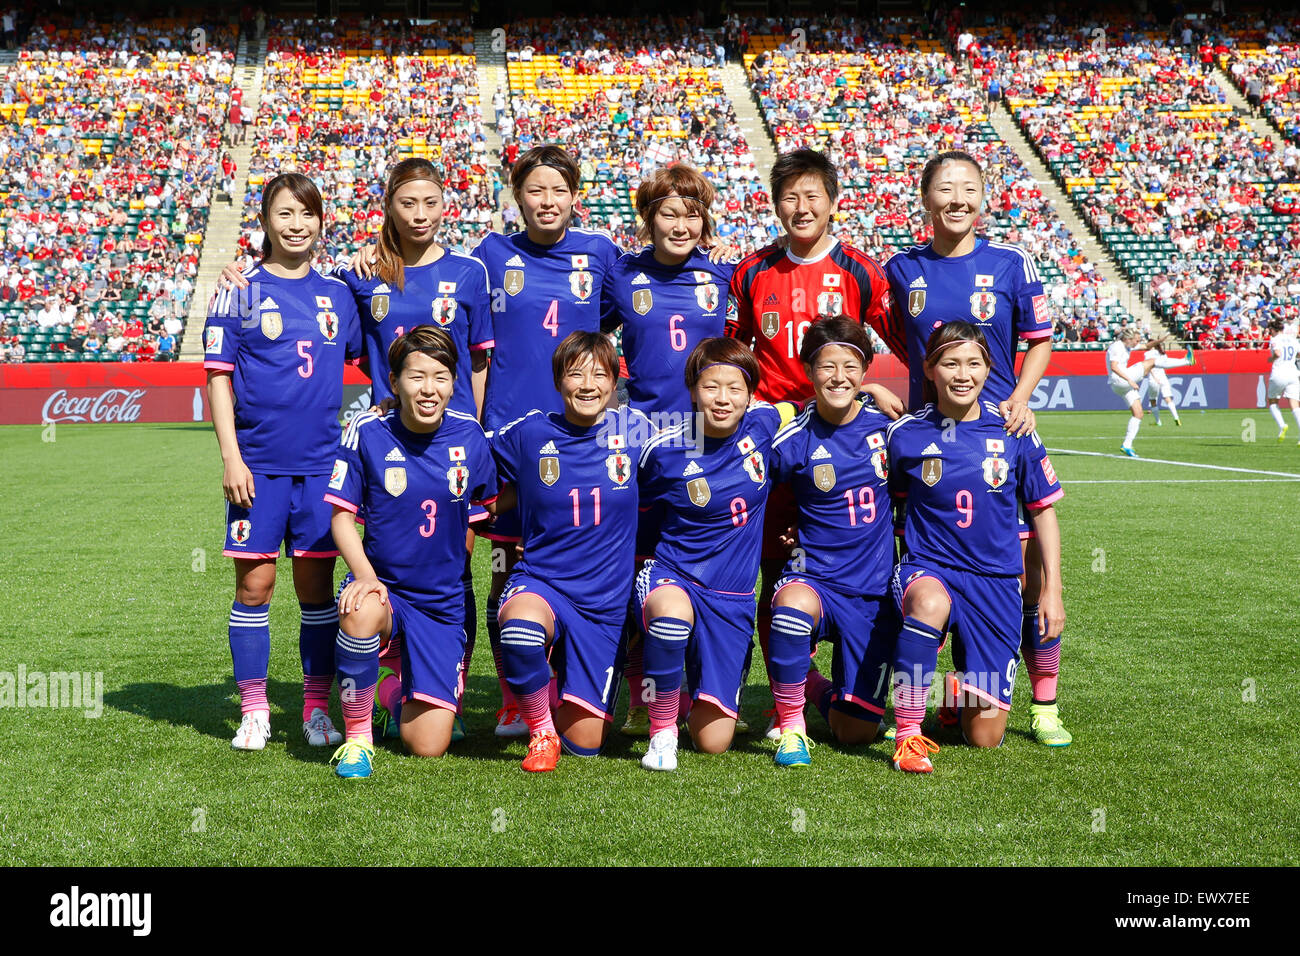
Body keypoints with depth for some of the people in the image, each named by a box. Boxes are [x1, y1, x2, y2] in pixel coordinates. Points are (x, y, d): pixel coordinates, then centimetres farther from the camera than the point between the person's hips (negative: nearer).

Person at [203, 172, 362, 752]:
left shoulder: (338, 294, 9)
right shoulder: (240, 291, 1)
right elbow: (218, 375, -1)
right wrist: (230, 455, -8)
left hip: (321, 461, 2)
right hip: (258, 463, -2)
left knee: (317, 584, 6)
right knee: (254, 582, 1)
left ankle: (317, 709, 16)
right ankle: (254, 710, 12)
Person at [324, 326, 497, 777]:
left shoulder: (469, 435, -4)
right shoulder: (367, 433, -10)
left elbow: (488, 504, 12)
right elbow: (341, 515, -7)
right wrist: (365, 576, -23)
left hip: (445, 602, 2)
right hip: (383, 586, -2)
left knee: (427, 747, -3)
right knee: (361, 615, -42)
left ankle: (398, 698, 36)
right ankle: (357, 735, -16)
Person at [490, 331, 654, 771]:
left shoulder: (634, 429, -2)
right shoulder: (529, 434, -3)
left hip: (606, 602, 1)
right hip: (540, 582, -1)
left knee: (584, 743, 3)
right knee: (521, 626, -40)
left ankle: (566, 698, 41)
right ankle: (539, 728, -10)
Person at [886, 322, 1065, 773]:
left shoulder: (1014, 434, -2)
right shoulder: (905, 435, -5)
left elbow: (1042, 510, 9)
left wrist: (1052, 589, 6)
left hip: (995, 579, 1)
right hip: (928, 568, -1)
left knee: (985, 736, -2)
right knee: (929, 602, -42)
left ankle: (966, 695, 37)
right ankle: (908, 735, -27)